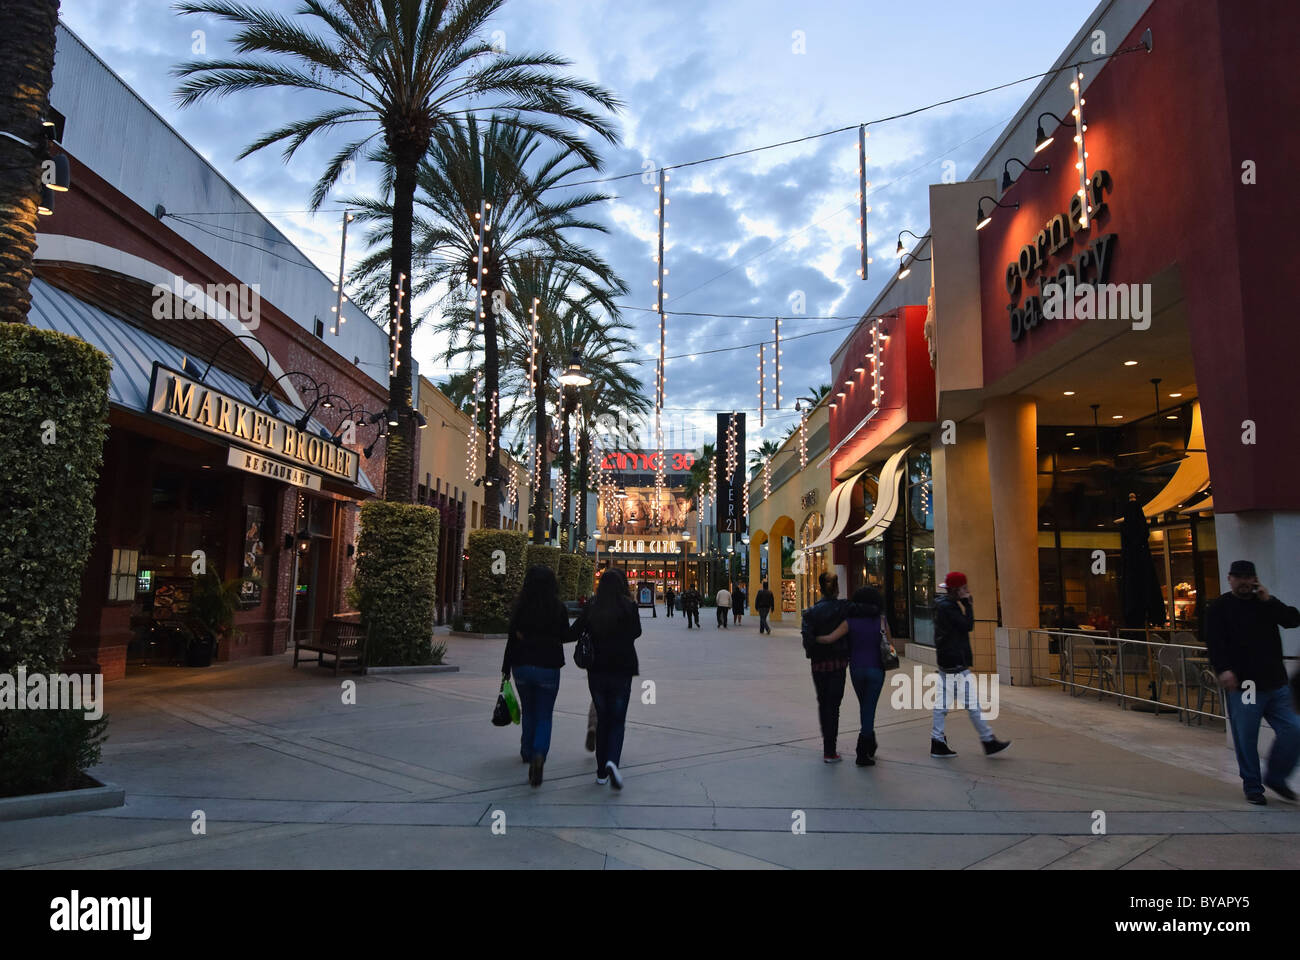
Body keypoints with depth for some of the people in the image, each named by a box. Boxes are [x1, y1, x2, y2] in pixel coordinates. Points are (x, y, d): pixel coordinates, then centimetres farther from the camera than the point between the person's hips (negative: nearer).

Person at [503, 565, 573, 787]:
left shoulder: (520, 608, -6)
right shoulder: (559, 609, -8)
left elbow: (512, 639, -3)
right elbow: (565, 636, 3)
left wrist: (506, 668, 5)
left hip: (522, 666, 2)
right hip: (548, 668, -2)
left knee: (528, 712, 22)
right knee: (544, 716, 5)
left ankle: (527, 752, 35)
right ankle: (539, 755, -17)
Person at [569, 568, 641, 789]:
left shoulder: (591, 609, -1)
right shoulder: (629, 607, -7)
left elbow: (571, 634, -5)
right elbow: (636, 632, 4)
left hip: (596, 671, 2)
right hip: (621, 671, -2)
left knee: (602, 720, 15)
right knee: (617, 721, 7)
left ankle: (601, 772, 17)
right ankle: (612, 761, -17)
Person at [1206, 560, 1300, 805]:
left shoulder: (1265, 603, 13)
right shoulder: (1219, 607, -2)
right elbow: (1214, 642, -12)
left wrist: (1270, 600, -10)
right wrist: (1223, 669, -24)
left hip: (1275, 683, 4)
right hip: (1242, 685, -4)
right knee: (1246, 739, 2)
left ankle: (1275, 777, 22)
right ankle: (1253, 786, 17)